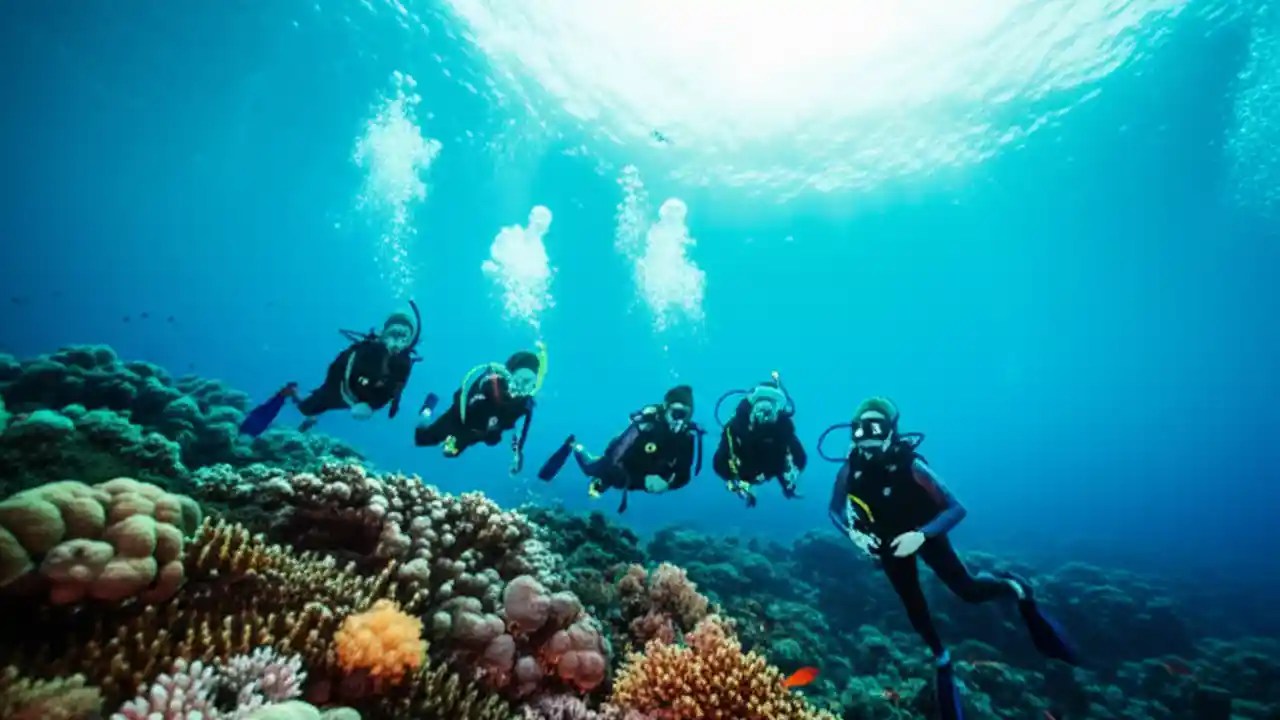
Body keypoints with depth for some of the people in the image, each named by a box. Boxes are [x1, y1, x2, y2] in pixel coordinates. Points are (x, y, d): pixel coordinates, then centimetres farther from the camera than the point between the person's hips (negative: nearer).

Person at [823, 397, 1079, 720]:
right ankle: (943, 663, 33)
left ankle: (1015, 588, 26)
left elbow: (956, 508, -29)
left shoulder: (909, 465, -32)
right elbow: (834, 510, -8)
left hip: (922, 531, -2)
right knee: (913, 606, 9)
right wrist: (853, 533, -26)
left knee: (968, 590, -7)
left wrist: (921, 535, -41)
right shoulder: (850, 468, -24)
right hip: (888, 540, 3)